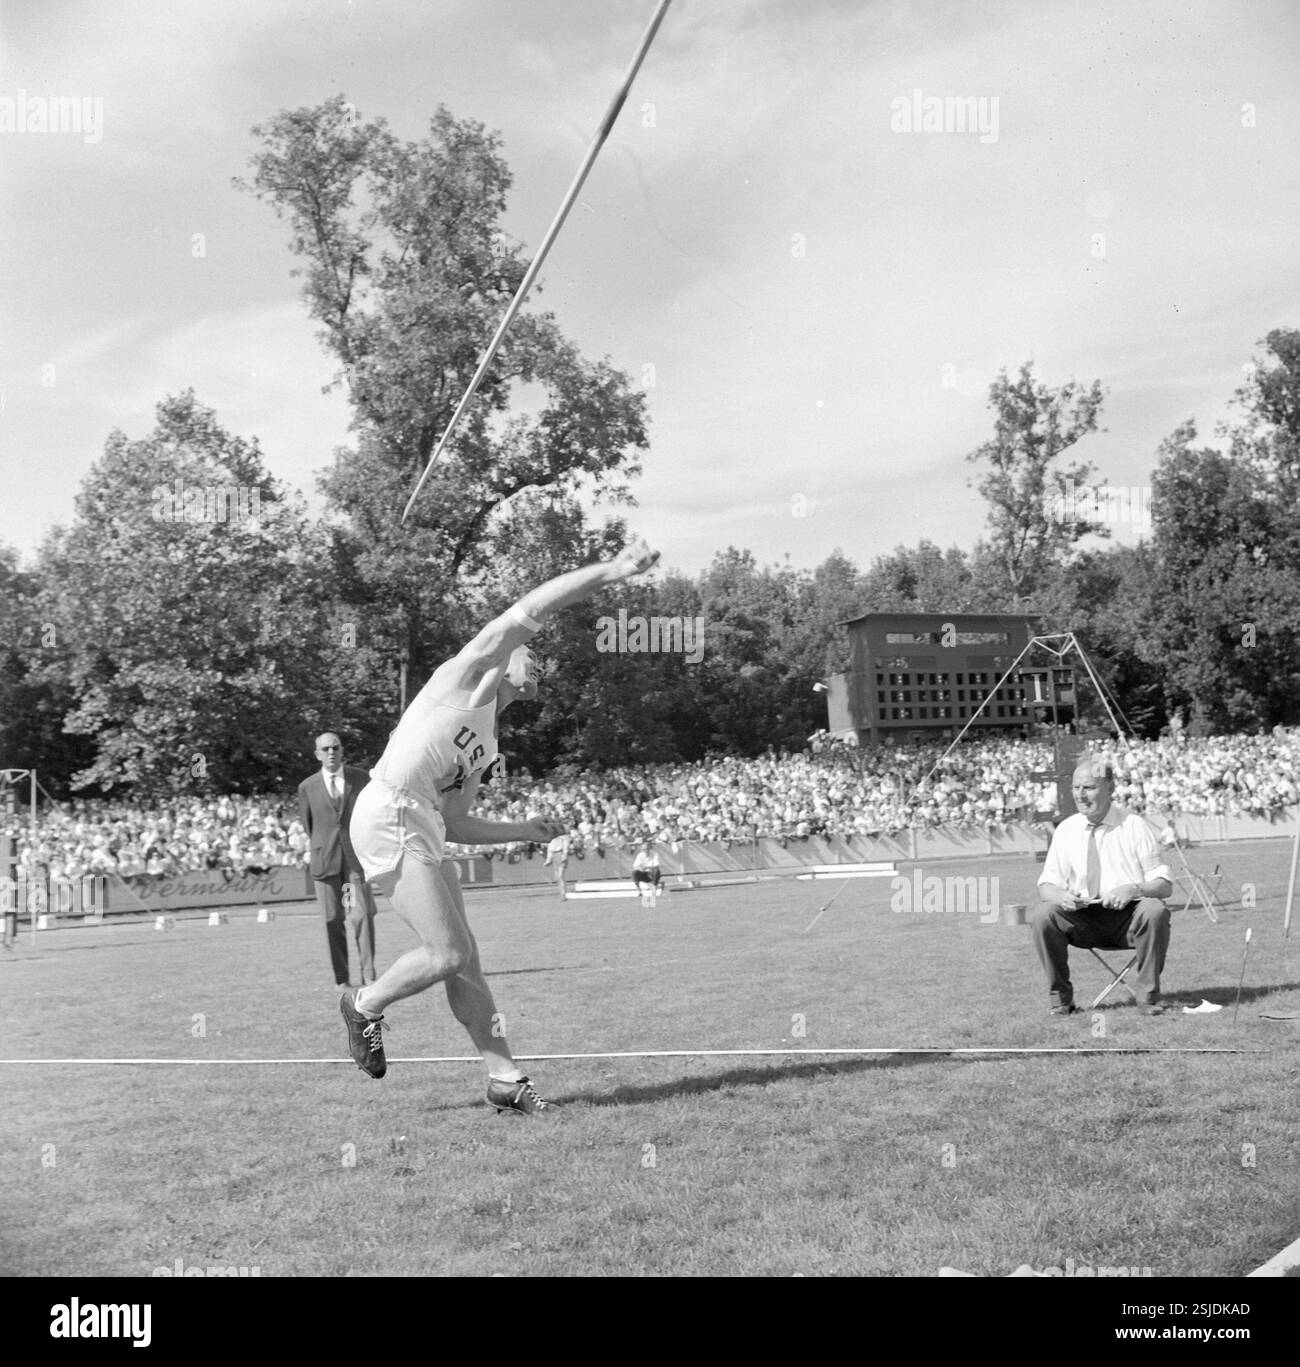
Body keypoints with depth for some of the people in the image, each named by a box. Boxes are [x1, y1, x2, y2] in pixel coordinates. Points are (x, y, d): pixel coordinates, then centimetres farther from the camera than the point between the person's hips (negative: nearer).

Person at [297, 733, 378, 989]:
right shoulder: (307, 787, 6)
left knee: (361, 915, -11)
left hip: (356, 857, -1)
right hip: (324, 860, 1)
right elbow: (306, 824, 16)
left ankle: (368, 975, -5)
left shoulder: (361, 779, 4)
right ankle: (341, 978, 10)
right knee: (333, 920, 1)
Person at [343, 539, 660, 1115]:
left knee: (463, 958, 5)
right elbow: (530, 609, -8)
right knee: (448, 953, -12)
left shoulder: (488, 746, 25)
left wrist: (525, 830, 20)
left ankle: (505, 1078, 8)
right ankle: (365, 1005, 14)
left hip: (422, 830, 9)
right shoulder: (470, 674, 3)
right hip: (388, 814, -9)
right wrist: (609, 571, -9)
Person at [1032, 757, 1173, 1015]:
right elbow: (1047, 884, 7)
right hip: (1082, 919, 2)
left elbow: (1165, 885, -1)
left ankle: (1149, 996, -15)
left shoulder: (1135, 827, 0)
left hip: (1129, 916, -2)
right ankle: (1060, 997, -9)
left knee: (1155, 910, -32)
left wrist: (1134, 889, -23)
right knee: (1043, 915, -25)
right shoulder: (1066, 829, 6)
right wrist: (1059, 895, -18)